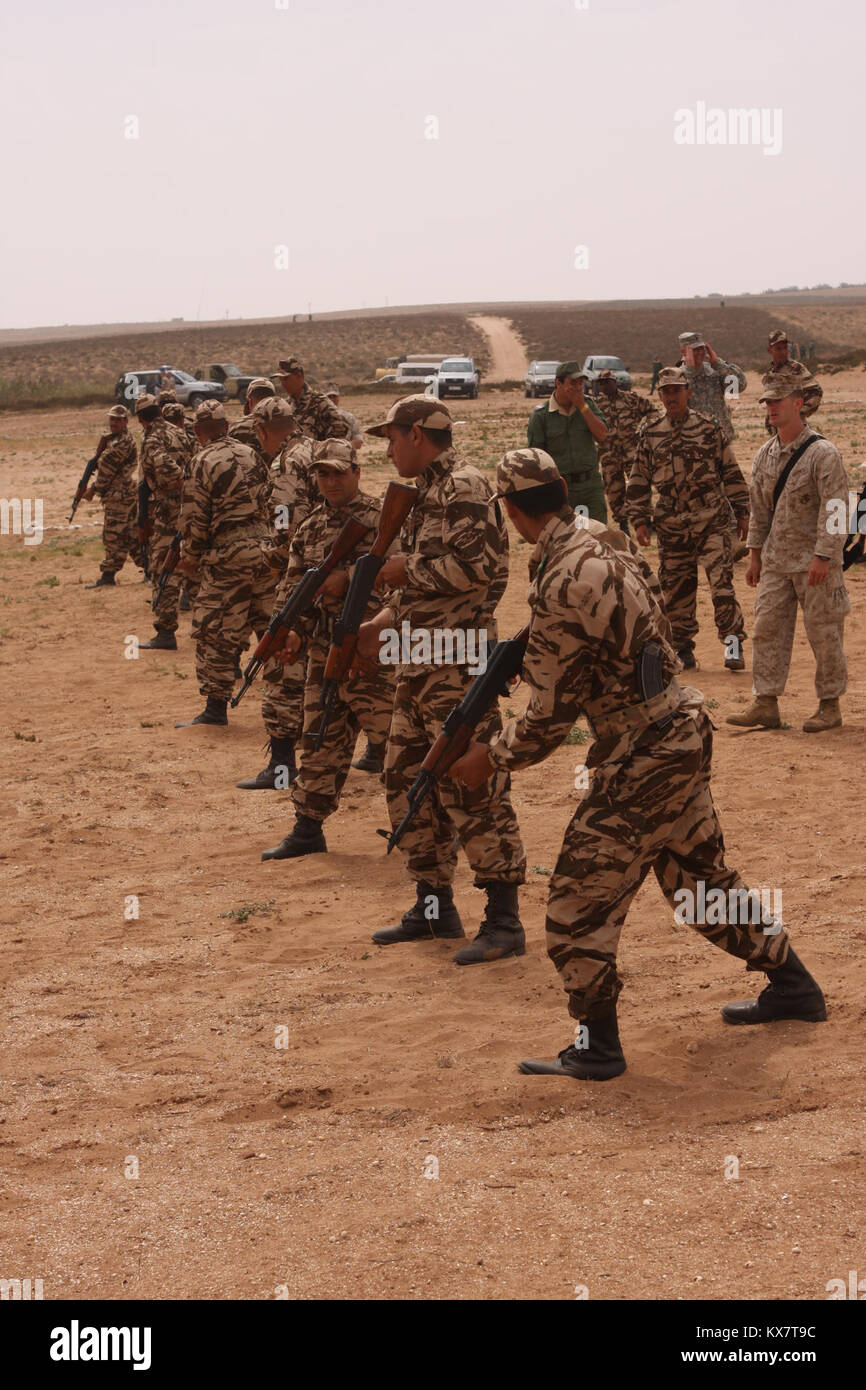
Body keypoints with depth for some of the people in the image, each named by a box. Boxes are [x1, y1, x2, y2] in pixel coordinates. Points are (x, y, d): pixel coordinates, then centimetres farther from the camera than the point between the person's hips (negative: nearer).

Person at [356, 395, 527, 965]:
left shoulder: (465, 487, -12)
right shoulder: (428, 493, 18)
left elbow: (475, 565, -24)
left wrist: (407, 569, -13)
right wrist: (384, 623, 13)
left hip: (460, 661, -11)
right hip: (420, 661, 11)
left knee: (472, 787, -10)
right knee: (408, 782, 14)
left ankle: (504, 921, -6)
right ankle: (434, 907, 24)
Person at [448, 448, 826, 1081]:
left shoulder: (561, 588, -22)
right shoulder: (599, 550, 6)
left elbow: (551, 717, -16)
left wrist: (490, 757, -2)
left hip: (644, 755, -9)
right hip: (683, 730, 9)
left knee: (581, 893, -1)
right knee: (702, 872, 23)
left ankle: (597, 1047, 7)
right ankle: (793, 986, 34)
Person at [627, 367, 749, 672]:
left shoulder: (708, 428, 3)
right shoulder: (649, 434, 7)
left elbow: (731, 472, 7)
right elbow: (638, 480, 11)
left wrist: (742, 513, 6)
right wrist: (639, 520, 5)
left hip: (711, 522, -2)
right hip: (671, 526, 2)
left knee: (721, 582, -12)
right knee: (675, 589, 6)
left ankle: (733, 642, -7)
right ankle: (682, 648, 17)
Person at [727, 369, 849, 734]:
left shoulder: (823, 453, -12)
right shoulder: (765, 455, 9)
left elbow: (834, 509, -16)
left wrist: (823, 557, -20)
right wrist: (755, 554, 13)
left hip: (814, 563, -6)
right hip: (775, 560, 6)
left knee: (823, 635, 2)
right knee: (767, 629, 4)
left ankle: (830, 705, 12)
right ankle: (765, 704, 9)